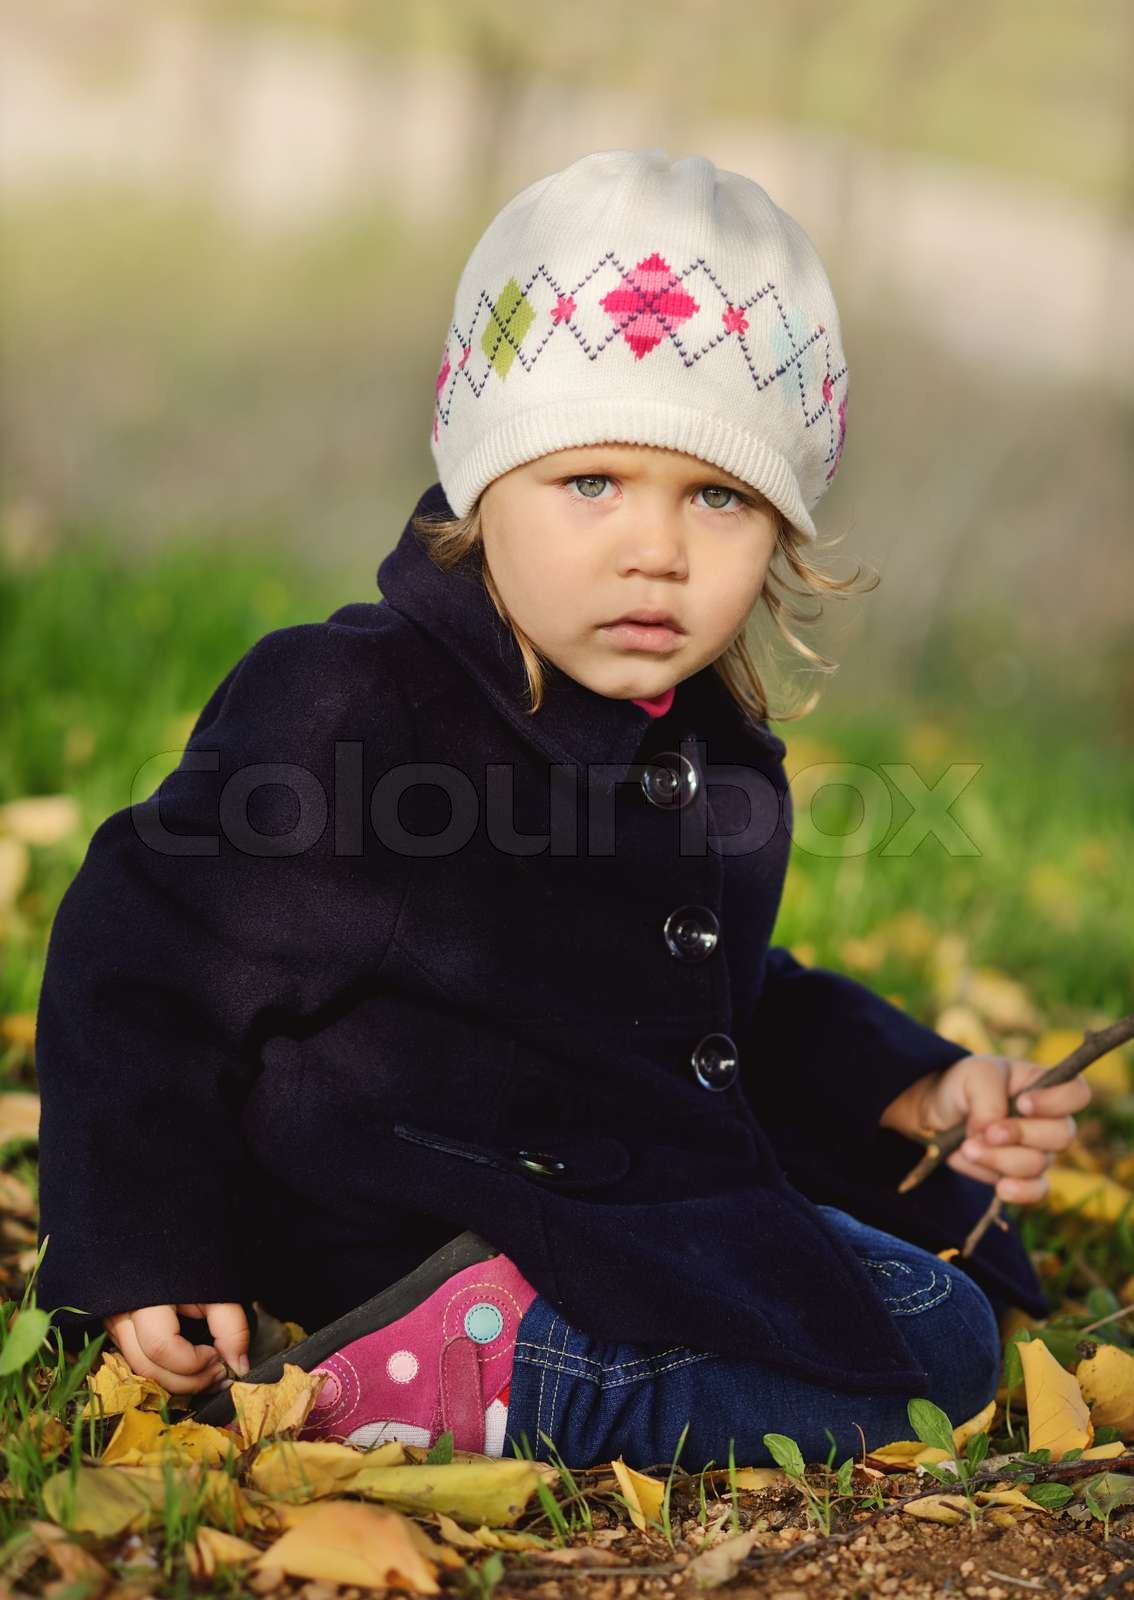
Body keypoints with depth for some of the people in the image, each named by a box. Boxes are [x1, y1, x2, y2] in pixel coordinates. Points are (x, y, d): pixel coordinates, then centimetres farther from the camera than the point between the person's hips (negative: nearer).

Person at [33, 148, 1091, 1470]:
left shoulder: (720, 761, 7)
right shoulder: (342, 710, -17)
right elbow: (147, 964, -11)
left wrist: (922, 1095, 11)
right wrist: (152, 1252, -15)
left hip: (670, 1211, 9)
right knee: (932, 1344, -13)